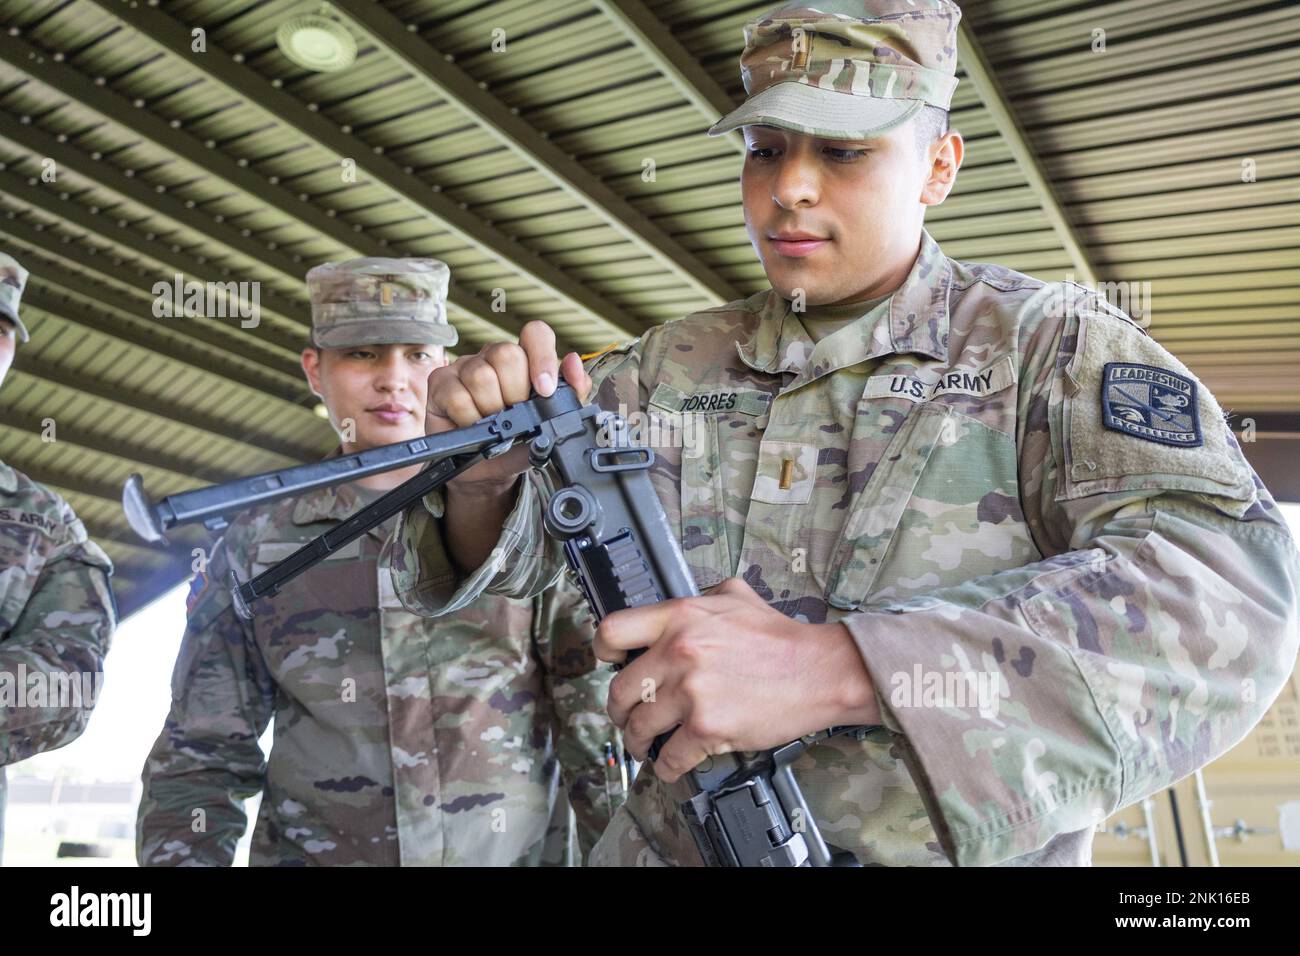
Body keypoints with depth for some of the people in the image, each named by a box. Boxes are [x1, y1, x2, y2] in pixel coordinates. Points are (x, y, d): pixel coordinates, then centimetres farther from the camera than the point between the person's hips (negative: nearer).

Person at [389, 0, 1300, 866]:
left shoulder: (1053, 345, -5)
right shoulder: (669, 366, 5)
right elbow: (505, 549, 6)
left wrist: (834, 667, -29)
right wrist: (483, 477, -17)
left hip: (952, 848, -2)